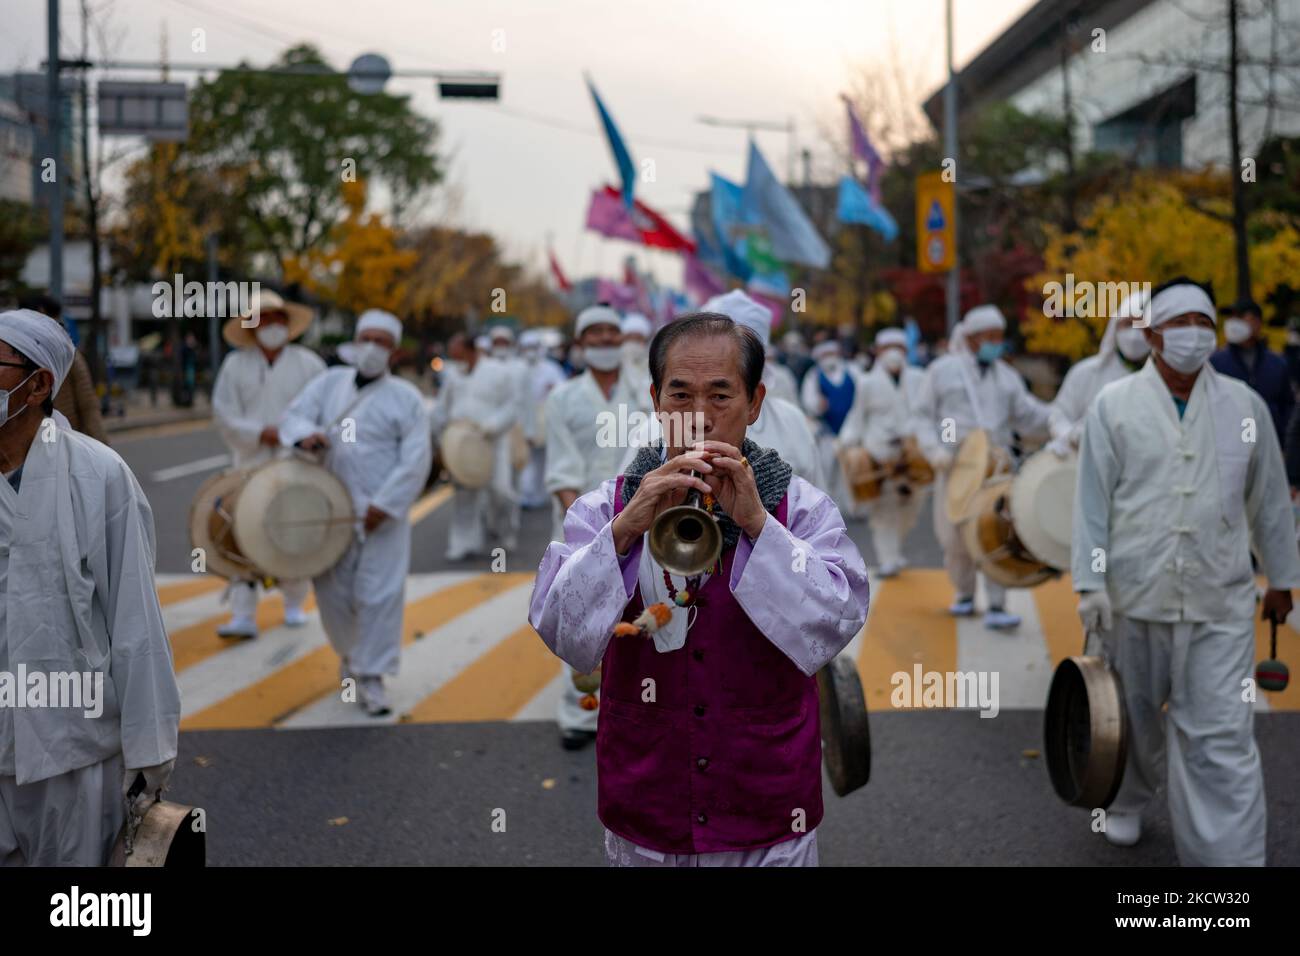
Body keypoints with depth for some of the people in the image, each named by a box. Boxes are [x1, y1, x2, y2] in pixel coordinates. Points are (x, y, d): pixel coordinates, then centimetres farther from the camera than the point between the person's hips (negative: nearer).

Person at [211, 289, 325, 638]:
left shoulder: (308, 363, 5)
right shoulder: (235, 365, 5)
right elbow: (224, 416, -1)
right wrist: (262, 433, -14)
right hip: (251, 468, 0)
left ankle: (294, 605, 24)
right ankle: (243, 616, -5)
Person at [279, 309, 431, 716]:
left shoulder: (404, 397, -3)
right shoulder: (329, 382, 8)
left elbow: (416, 459, -10)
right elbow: (293, 417, 5)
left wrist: (384, 505, -16)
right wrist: (305, 434, -20)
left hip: (382, 513, -3)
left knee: (379, 595, -4)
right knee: (333, 591, 10)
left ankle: (371, 676, 8)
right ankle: (351, 652, 36)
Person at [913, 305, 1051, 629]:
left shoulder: (1007, 377, 14)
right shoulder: (943, 370, 5)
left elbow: (1029, 418, 9)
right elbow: (924, 416, 3)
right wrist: (935, 449, -12)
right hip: (955, 466, -1)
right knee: (955, 538, 3)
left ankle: (997, 607, -6)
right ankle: (965, 594, 26)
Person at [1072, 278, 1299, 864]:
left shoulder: (1246, 406, 4)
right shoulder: (1113, 405, -1)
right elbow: (1092, 500, -3)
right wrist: (1090, 583, -8)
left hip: (1220, 604, 0)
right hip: (1132, 597, 0)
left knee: (1221, 740, -5)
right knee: (1134, 717, 18)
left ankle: (1229, 862, 0)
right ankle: (1126, 802, 44)